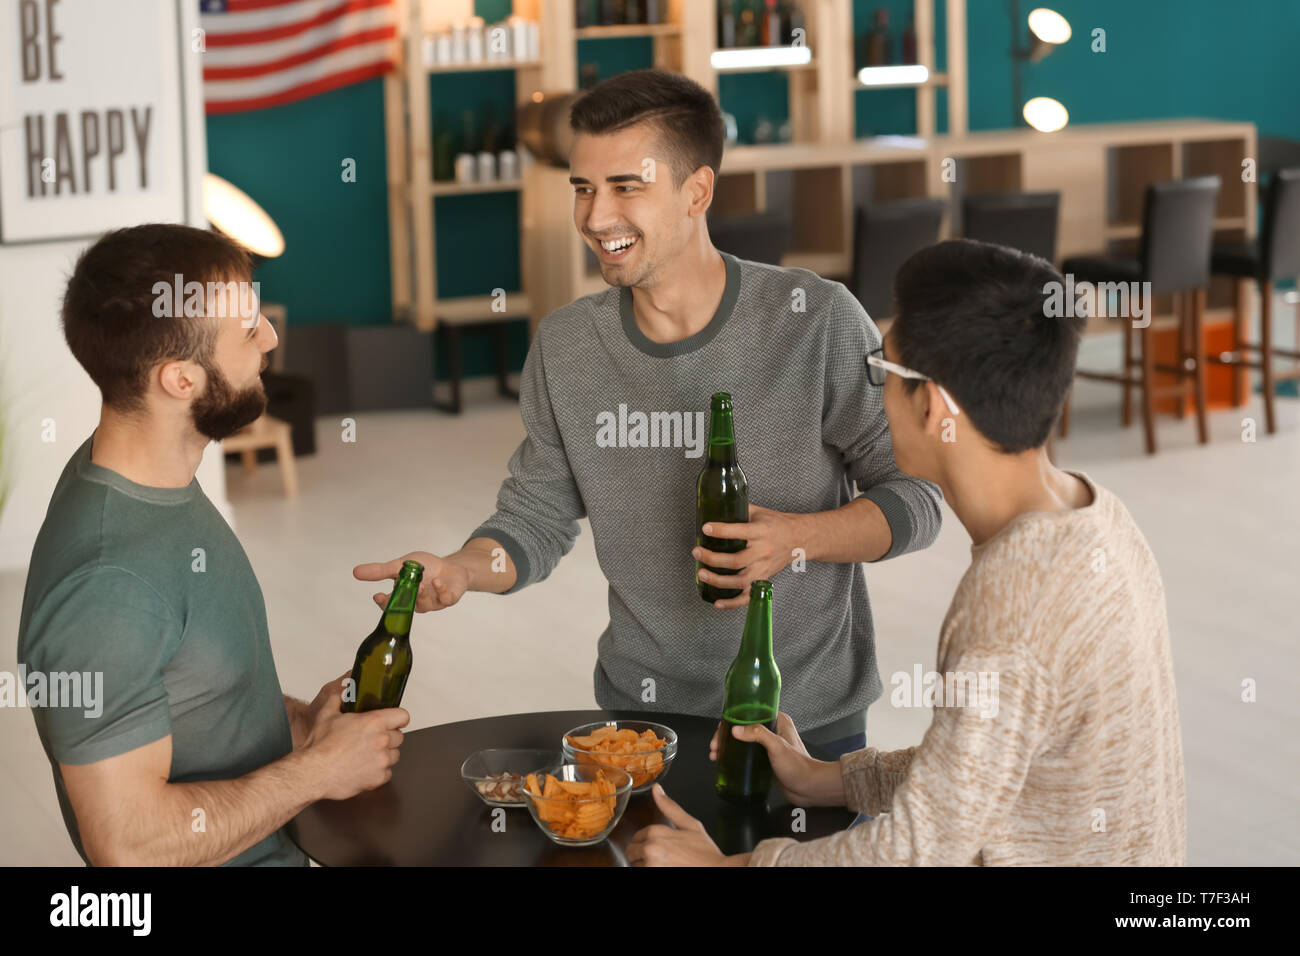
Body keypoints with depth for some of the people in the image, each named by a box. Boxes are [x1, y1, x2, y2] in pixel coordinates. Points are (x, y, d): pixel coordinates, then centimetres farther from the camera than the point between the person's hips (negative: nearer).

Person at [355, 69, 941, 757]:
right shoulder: (564, 346, -2)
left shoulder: (815, 320, -15)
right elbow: (537, 516, 3)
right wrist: (460, 569, -17)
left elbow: (916, 496, -9)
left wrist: (798, 538, -26)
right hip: (640, 705, 3)